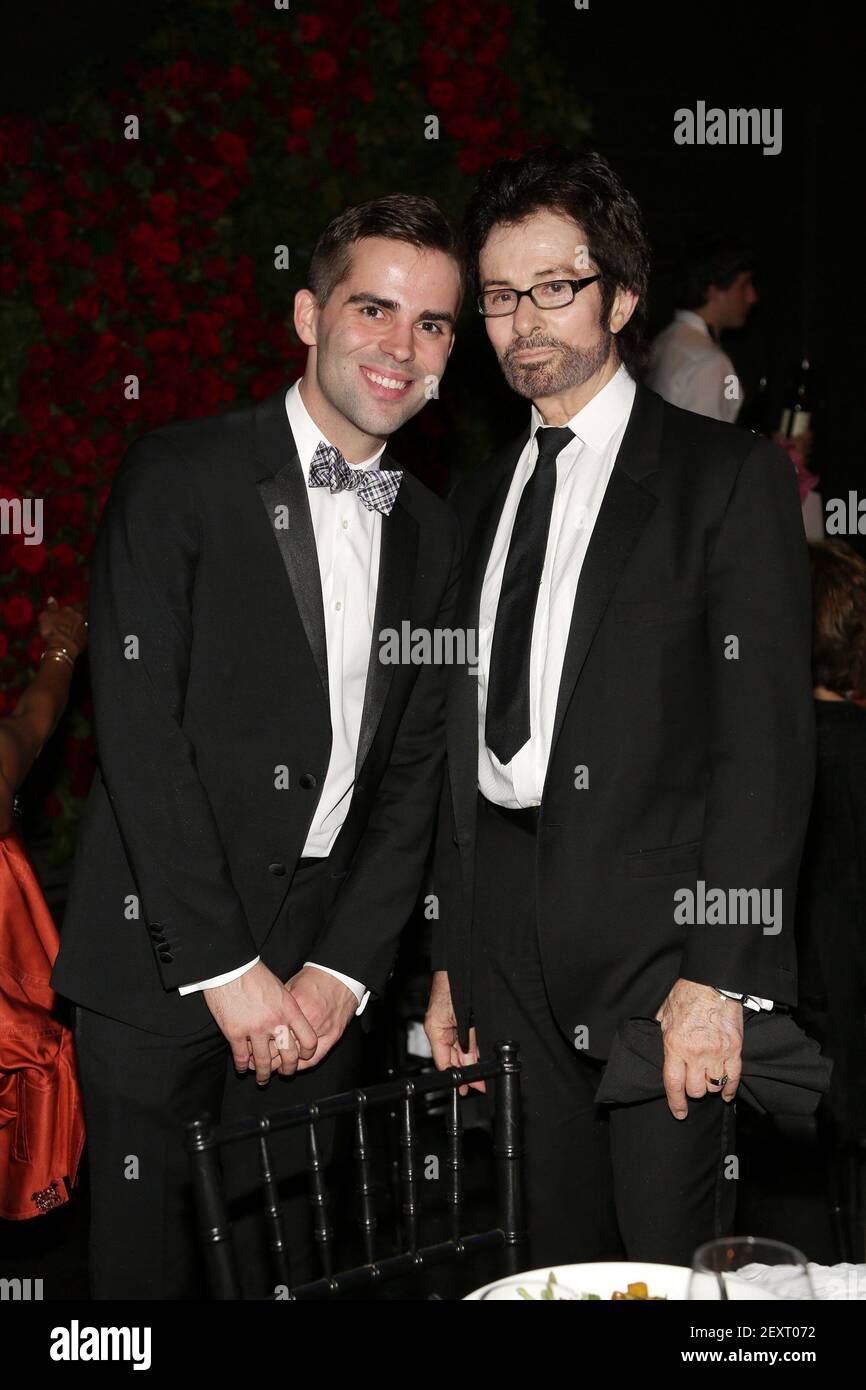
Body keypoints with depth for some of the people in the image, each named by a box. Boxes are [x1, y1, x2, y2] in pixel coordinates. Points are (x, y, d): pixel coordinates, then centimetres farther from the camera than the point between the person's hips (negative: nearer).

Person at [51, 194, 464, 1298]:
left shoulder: (432, 534, 10)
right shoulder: (179, 478, -6)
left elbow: (413, 771, 8)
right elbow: (138, 730, -13)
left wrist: (343, 970, -2)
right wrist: (224, 968, -14)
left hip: (319, 978, 4)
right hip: (160, 963, -4)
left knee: (289, 1261, 11)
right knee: (148, 1262, 5)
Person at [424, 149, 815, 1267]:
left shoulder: (729, 475, -3)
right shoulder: (481, 497, 16)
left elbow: (766, 740, -9)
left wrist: (721, 974, -16)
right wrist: (450, 961, 14)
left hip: (657, 939, -5)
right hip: (510, 952, 5)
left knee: (672, 1261, -2)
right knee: (558, 1266, 13)